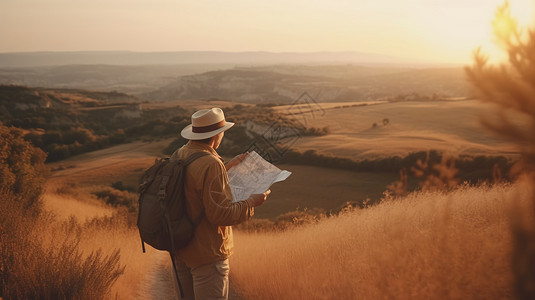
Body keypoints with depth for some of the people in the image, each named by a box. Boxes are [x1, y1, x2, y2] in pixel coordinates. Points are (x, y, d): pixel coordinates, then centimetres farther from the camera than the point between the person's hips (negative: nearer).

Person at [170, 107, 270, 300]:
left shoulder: (178, 156, 3)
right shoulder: (210, 164, -24)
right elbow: (221, 214, -25)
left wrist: (227, 167, 22)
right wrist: (251, 203, -11)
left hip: (180, 249, 9)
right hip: (205, 254, -9)